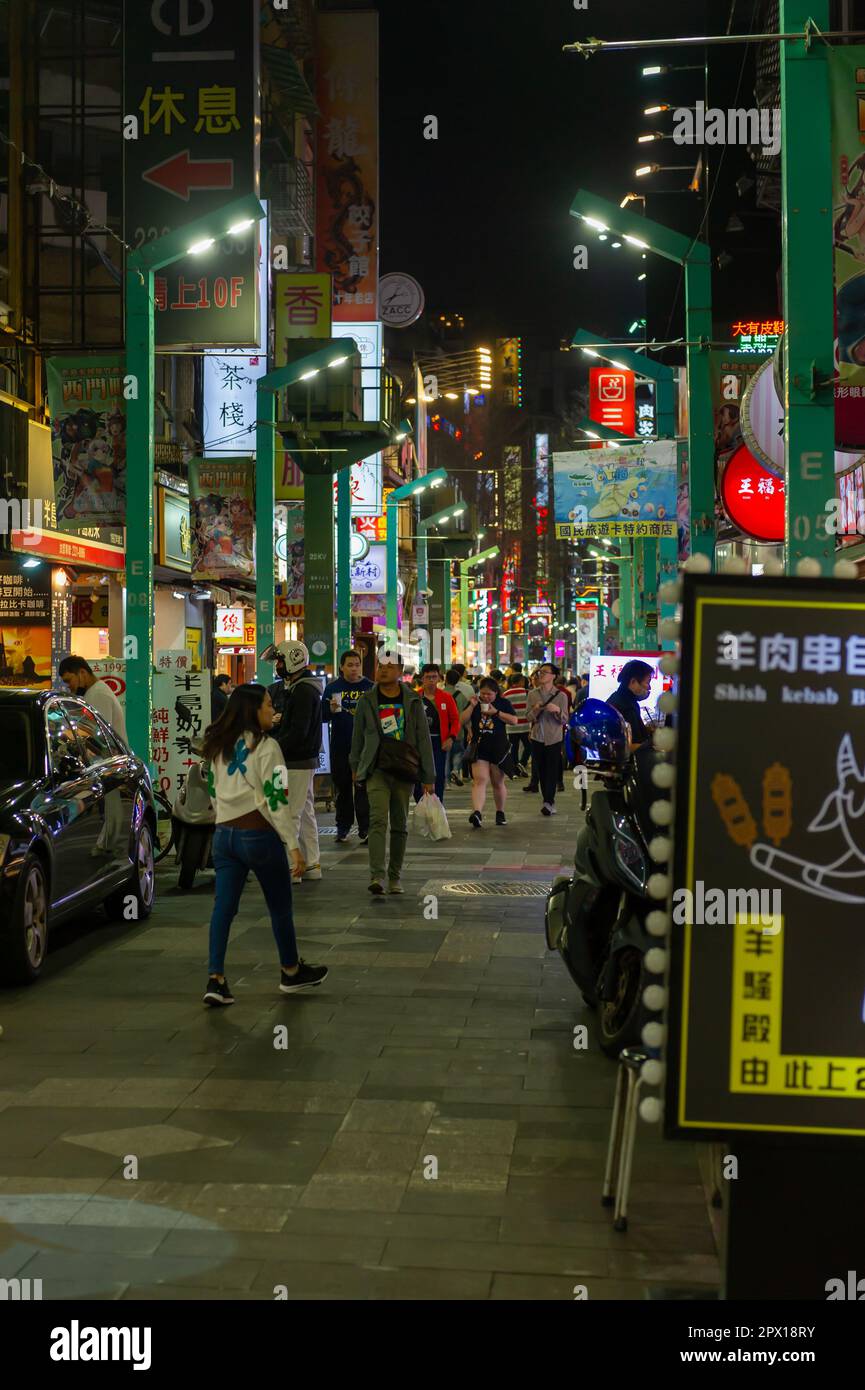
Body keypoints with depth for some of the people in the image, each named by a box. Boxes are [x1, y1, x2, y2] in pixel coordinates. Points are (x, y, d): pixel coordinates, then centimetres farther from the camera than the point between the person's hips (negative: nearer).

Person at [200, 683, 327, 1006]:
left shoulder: (220, 747, 8)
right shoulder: (265, 747, -12)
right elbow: (276, 800, -16)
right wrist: (293, 845, -16)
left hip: (224, 833, 6)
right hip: (259, 835, -6)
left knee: (223, 907, 3)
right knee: (280, 907, 12)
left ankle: (216, 980, -8)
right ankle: (291, 972, 27)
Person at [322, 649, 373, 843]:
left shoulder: (370, 688, 2)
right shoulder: (332, 688, 6)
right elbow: (323, 716, 5)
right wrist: (331, 709, -14)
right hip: (340, 747, 2)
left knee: (363, 787, -4)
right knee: (342, 787, 10)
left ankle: (365, 829, -1)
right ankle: (343, 827, 20)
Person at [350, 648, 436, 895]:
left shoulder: (413, 701, 3)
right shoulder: (367, 701, 3)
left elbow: (423, 739, 3)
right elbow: (358, 736, 13)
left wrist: (429, 776, 0)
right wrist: (356, 766, 17)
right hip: (376, 769, -1)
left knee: (400, 825, 8)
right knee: (378, 819, -17)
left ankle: (395, 877, 18)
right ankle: (377, 875, -24)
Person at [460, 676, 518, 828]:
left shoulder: (503, 703, 3)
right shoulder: (475, 703, 6)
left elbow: (514, 720, -6)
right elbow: (463, 720, -1)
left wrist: (496, 712, -15)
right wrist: (472, 706, -13)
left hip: (499, 748, 0)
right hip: (479, 748, 0)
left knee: (498, 783, 11)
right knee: (480, 780, -15)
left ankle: (500, 813, 28)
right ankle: (477, 813, -28)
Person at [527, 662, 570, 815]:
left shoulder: (561, 695, -3)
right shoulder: (533, 694, 4)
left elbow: (564, 720, -3)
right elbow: (529, 718, 3)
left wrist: (557, 710, -22)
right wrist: (535, 710, -16)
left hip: (554, 738, -3)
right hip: (538, 737, 3)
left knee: (552, 770, -8)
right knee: (542, 771, 7)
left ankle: (548, 802, -11)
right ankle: (549, 802, 15)